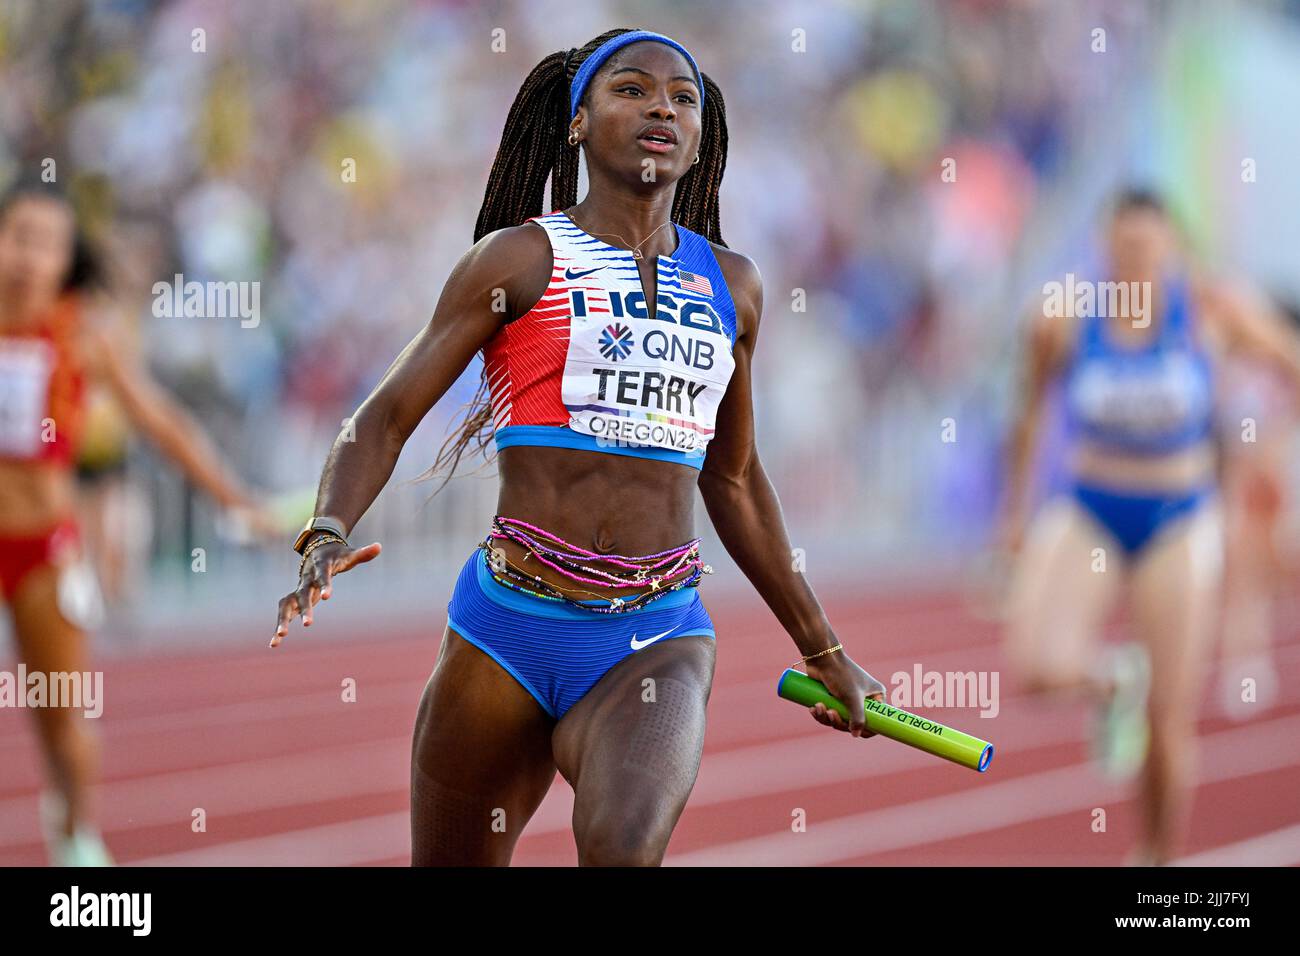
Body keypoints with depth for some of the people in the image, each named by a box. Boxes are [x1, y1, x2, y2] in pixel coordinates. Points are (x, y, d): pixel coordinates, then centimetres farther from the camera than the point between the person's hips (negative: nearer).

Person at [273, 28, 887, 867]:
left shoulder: (734, 286, 13)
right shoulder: (520, 258, 3)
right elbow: (387, 418, 0)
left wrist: (823, 650, 29)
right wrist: (328, 538, -19)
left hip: (659, 642, 1)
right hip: (512, 625, -1)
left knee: (626, 850, -30)